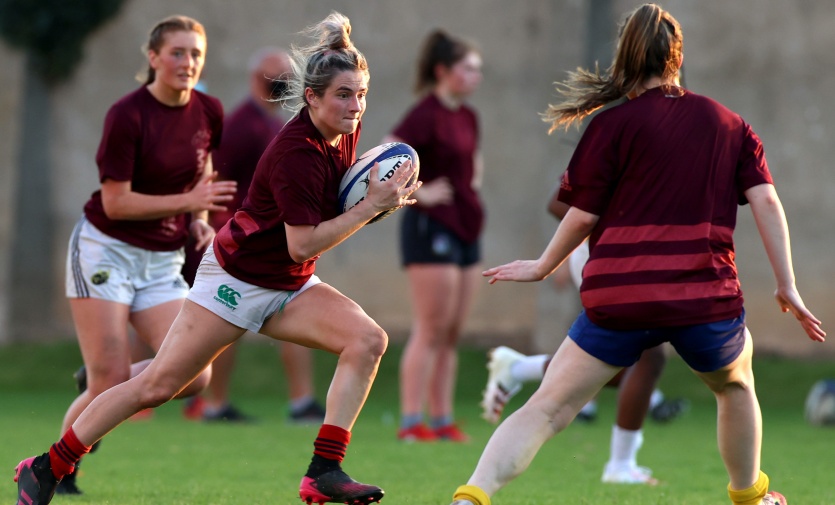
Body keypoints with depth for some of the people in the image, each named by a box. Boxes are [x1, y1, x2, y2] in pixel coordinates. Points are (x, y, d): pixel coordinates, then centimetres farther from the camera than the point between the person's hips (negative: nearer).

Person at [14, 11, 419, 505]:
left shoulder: (346, 130, -3)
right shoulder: (296, 153, -27)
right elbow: (303, 244, -27)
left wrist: (380, 200, -2)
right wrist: (372, 206, -26)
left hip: (289, 289, 8)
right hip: (236, 279, -8)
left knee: (368, 339, -15)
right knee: (158, 385, -6)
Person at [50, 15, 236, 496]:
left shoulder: (209, 112, 0)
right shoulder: (128, 115, -17)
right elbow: (116, 203, -17)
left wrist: (198, 220, 2)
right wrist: (188, 201, -24)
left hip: (163, 261, 5)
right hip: (106, 250, -5)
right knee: (111, 381, -12)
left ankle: (97, 382, 16)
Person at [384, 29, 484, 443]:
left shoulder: (467, 117, 13)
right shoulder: (425, 114, -13)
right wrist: (417, 193, -21)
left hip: (465, 228, 8)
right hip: (432, 227, -8)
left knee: (451, 335, 9)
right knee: (431, 330, -8)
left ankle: (442, 420, 13)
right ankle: (411, 421, -6)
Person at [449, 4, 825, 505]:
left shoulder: (612, 125, 3)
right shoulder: (728, 122, 13)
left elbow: (583, 216, 3)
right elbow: (766, 201, 5)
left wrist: (541, 268, 18)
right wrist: (787, 285, 9)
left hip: (618, 299, -2)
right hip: (707, 297, 2)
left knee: (546, 409, -4)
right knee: (735, 386, 33)